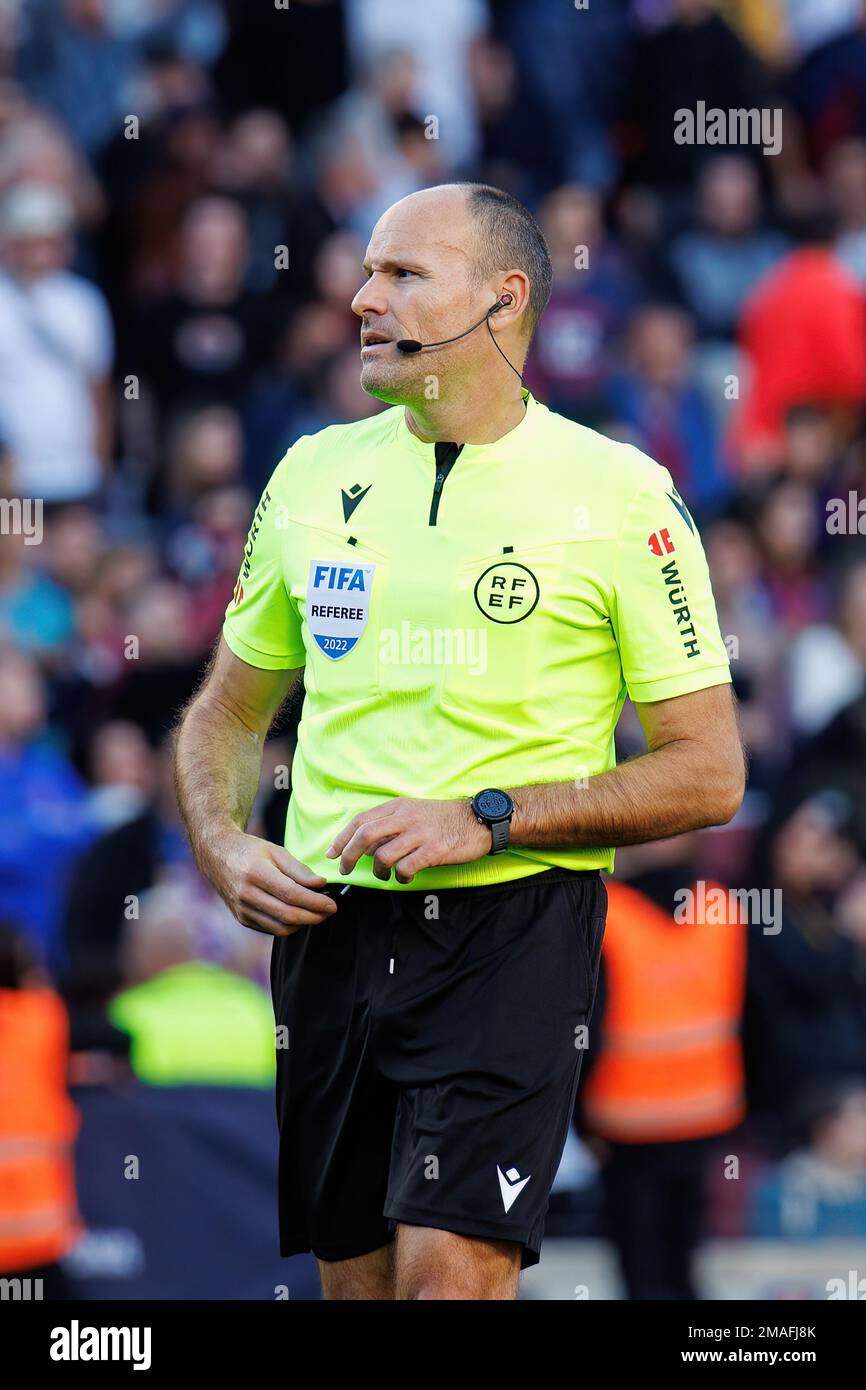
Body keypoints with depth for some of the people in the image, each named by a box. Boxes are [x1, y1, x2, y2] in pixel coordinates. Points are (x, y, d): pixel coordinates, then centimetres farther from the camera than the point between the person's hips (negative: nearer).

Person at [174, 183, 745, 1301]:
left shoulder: (619, 494, -3)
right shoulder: (315, 474, 10)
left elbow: (708, 775, -4)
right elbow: (226, 713, 21)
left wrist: (486, 818, -13)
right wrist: (222, 849, 0)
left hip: (513, 926, -5)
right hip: (328, 926, 5)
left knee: (450, 1265, -19)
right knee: (354, 1280, 7)